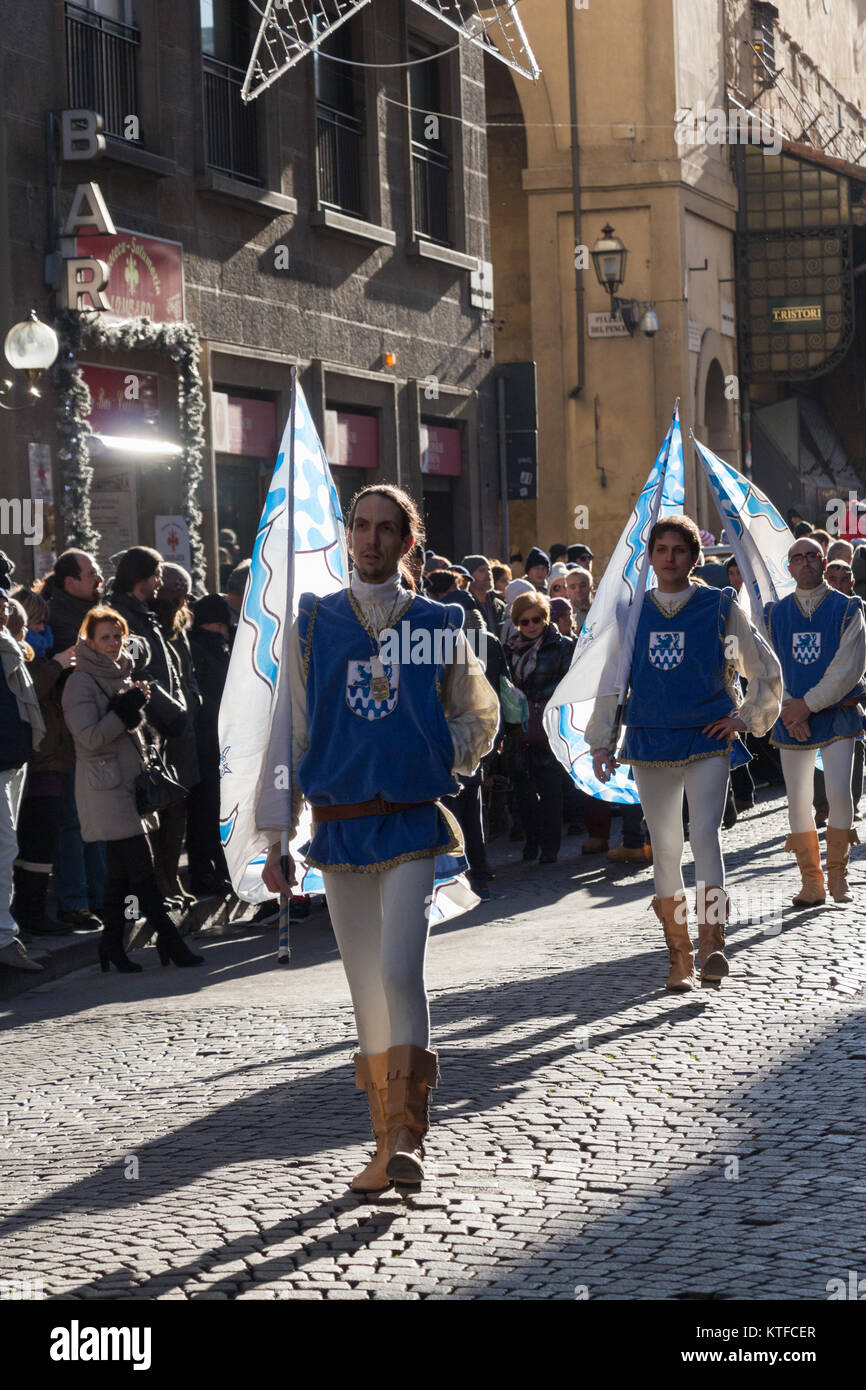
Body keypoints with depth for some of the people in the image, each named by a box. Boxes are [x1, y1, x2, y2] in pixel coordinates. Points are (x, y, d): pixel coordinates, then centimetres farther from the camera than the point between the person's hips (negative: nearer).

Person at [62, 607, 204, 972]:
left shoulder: (121, 674, 18)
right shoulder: (81, 682, -9)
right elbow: (90, 738, -16)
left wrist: (137, 704, 8)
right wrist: (127, 711, -18)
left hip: (128, 782, 8)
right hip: (105, 786, -8)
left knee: (121, 868, 7)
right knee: (141, 867, -11)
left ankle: (112, 946, 11)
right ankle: (169, 941, -9)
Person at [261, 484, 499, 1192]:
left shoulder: (439, 624, 5)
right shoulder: (312, 624, 7)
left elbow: (480, 714, 17)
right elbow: (289, 733, 8)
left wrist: (442, 762, 0)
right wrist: (276, 841, 4)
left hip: (414, 822, -2)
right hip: (339, 827, 2)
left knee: (400, 970, -17)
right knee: (367, 987, 5)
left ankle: (408, 1138, -11)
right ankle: (389, 1146, 13)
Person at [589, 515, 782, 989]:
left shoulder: (719, 607, 2)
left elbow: (766, 669, 11)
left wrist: (745, 718, 5)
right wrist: (600, 741, 9)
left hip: (706, 739, -3)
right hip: (649, 743, 3)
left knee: (705, 834, -20)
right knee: (665, 849, 3)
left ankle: (711, 941, -24)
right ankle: (680, 955, 9)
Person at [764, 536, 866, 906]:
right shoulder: (774, 614, 8)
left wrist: (808, 704, -13)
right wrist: (787, 708, -10)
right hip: (790, 719, 3)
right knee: (798, 800, 1)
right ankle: (811, 882, 10)